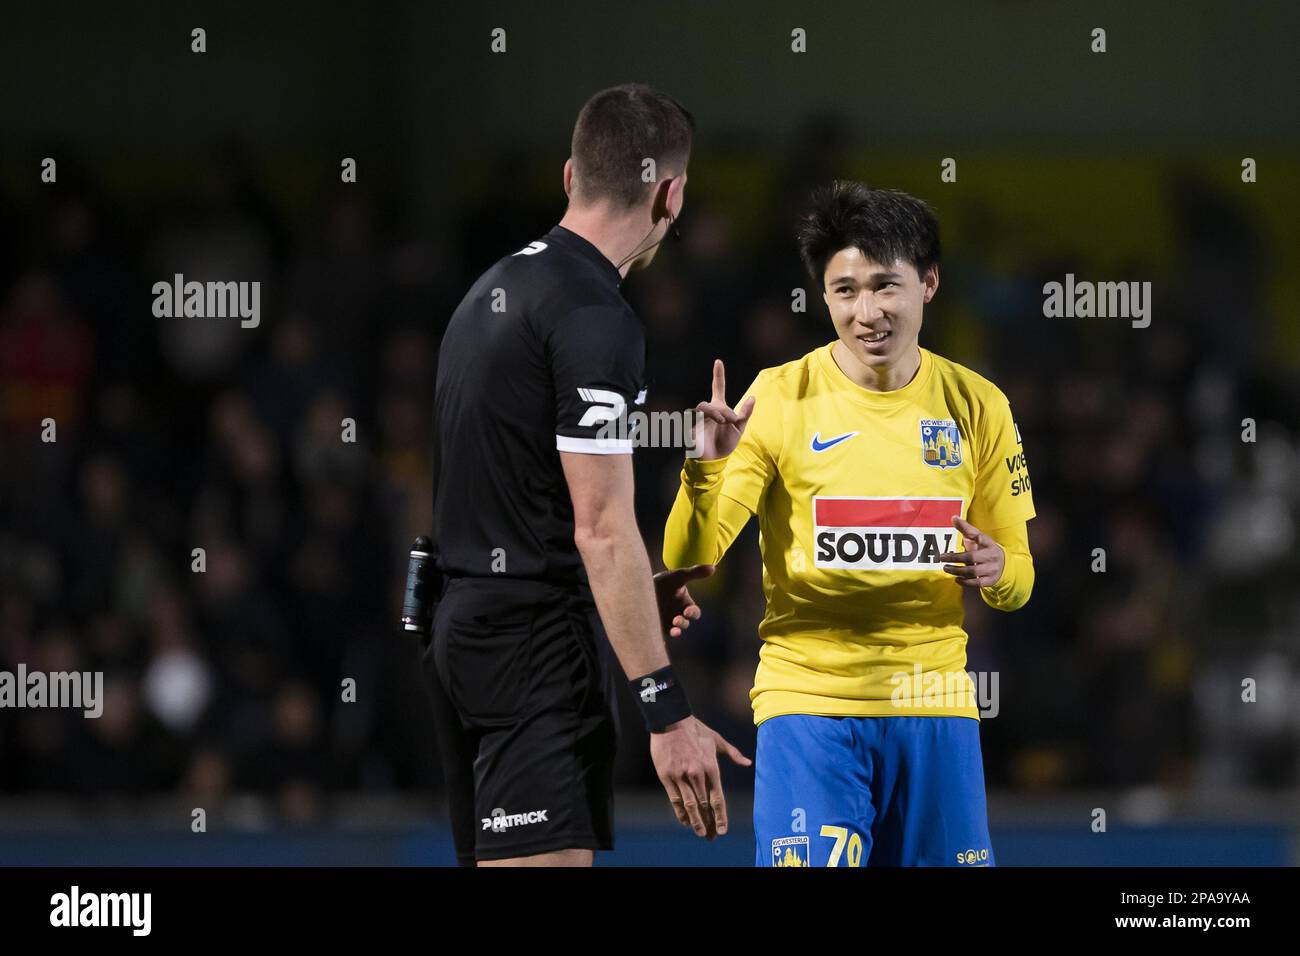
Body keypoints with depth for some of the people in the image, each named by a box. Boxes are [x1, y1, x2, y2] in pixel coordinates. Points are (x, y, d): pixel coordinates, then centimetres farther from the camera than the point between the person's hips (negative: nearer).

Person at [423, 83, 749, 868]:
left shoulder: (496, 288, 14)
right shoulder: (595, 317, -15)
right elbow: (602, 529, -21)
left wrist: (634, 597, 21)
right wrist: (668, 711, -21)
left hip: (465, 623, 10)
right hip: (540, 647, -10)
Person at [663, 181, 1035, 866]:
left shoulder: (976, 405, 5)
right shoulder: (781, 397, -3)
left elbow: (1019, 580, 12)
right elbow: (687, 557, -6)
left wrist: (995, 570, -11)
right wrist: (705, 470, -25)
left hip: (933, 704, 3)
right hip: (808, 698, -3)